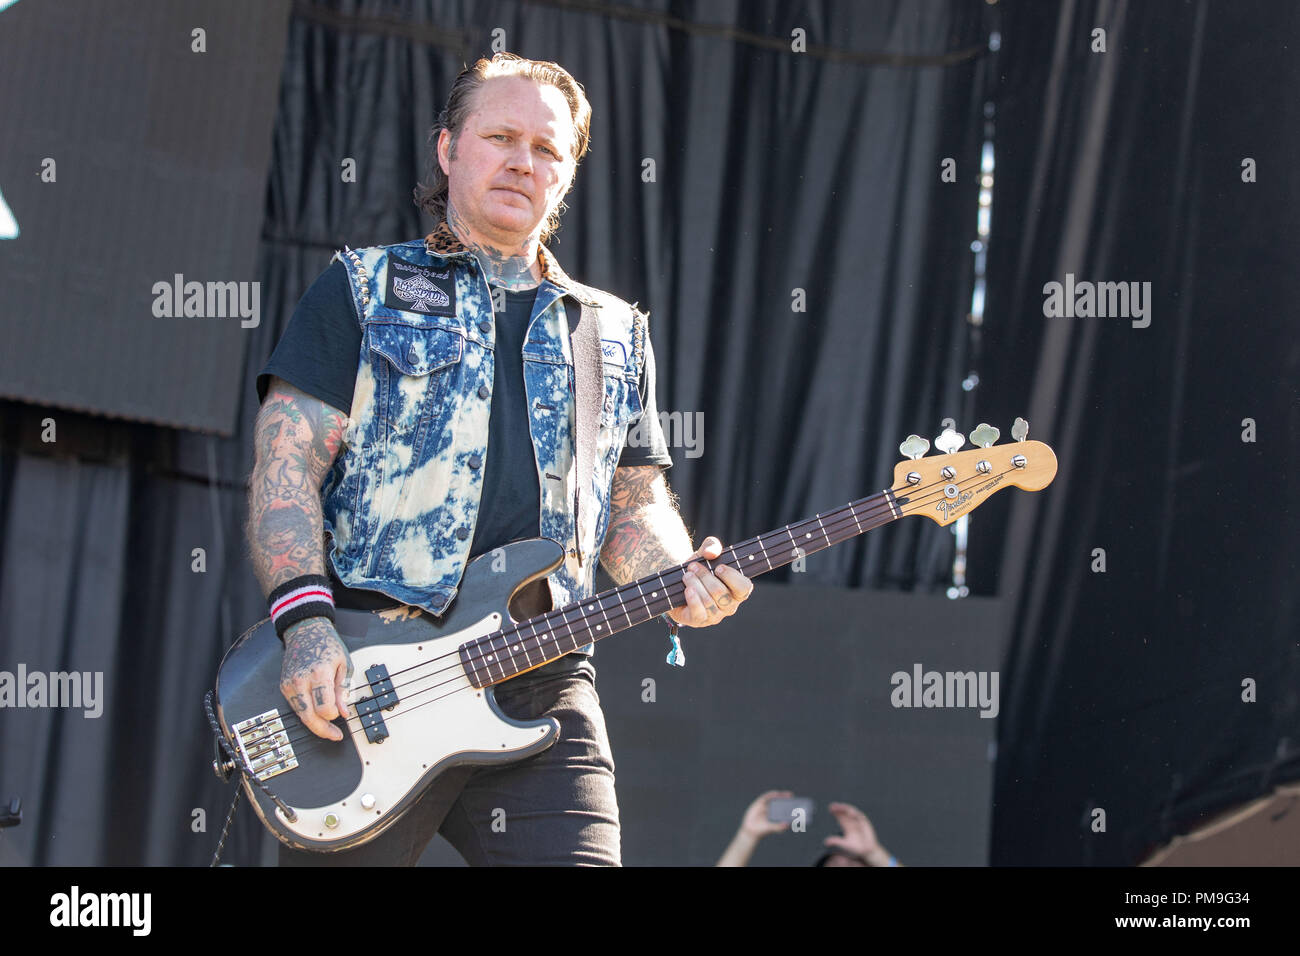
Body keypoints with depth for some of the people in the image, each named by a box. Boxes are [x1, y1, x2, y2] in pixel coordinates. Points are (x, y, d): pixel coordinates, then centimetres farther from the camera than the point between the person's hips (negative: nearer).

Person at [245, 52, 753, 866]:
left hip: (540, 686, 3)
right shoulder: (364, 290, 11)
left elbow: (636, 505, 22)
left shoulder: (616, 334, 23)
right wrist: (305, 624, -15)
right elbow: (286, 463, 1)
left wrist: (678, 581, -3)